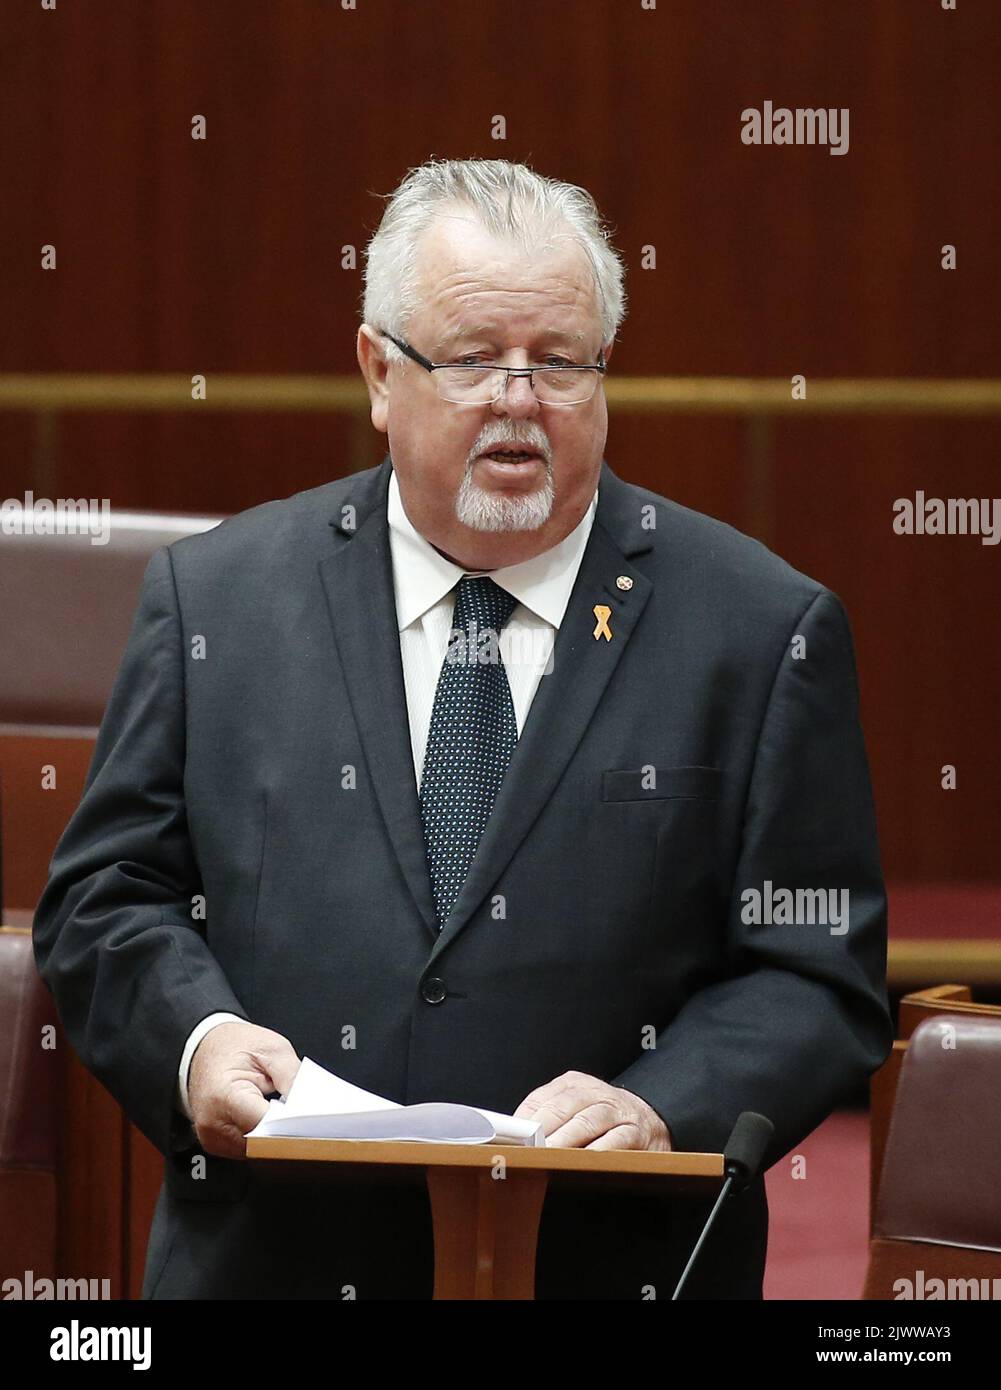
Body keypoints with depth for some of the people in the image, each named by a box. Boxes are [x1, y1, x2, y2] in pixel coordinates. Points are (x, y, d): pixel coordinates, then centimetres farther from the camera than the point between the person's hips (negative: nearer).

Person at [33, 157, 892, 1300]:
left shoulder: (763, 630, 0)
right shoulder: (213, 595, 5)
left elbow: (821, 975, -2)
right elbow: (104, 899, 7)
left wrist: (663, 1111, -19)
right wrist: (195, 1035, -13)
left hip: (616, 1267, -1)